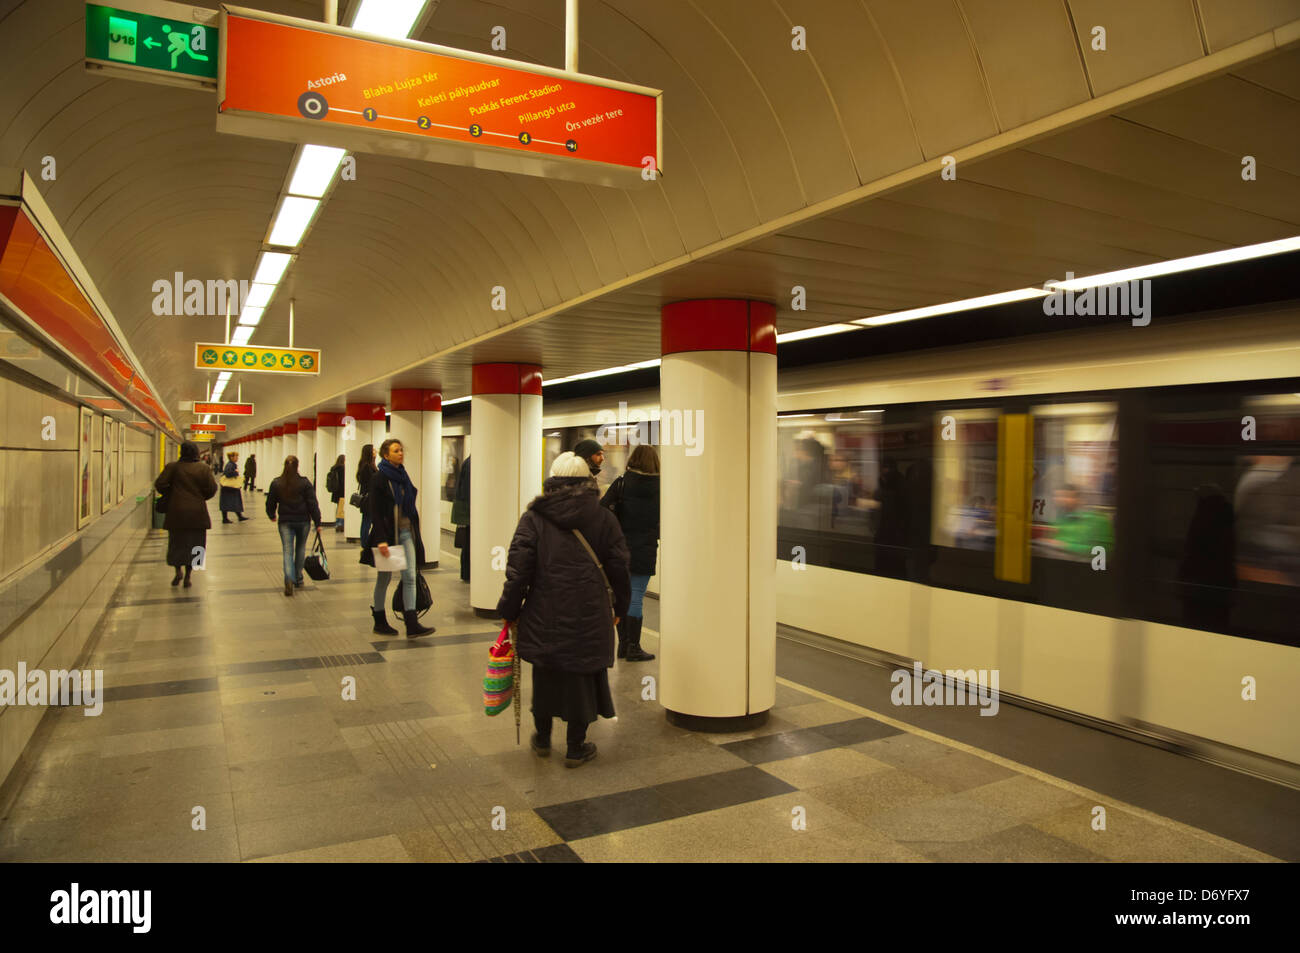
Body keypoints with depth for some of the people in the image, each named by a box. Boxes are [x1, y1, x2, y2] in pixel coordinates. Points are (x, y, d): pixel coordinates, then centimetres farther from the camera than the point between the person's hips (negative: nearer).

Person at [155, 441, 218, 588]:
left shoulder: (173, 467, -2)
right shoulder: (204, 468, -1)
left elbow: (159, 484, -8)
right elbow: (212, 488, -5)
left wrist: (169, 495, 10)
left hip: (176, 511, 0)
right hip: (197, 512, 0)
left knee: (176, 542, 13)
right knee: (193, 543, 7)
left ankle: (178, 571, -1)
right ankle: (187, 576, 5)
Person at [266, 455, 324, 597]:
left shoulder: (276, 483, -2)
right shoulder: (305, 483, -8)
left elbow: (270, 503, 8)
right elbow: (313, 504, -8)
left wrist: (272, 516, 28)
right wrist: (317, 522, -3)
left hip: (285, 521, 0)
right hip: (303, 521, 0)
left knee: (288, 551, -1)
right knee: (300, 549, 17)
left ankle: (289, 580, -21)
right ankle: (298, 579, 24)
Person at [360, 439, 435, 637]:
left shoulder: (403, 475, 11)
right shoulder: (379, 478, -8)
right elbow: (375, 512, -13)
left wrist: (415, 531, 13)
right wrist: (381, 539, -20)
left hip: (406, 532, 6)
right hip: (388, 533, -6)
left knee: (410, 576, -3)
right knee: (384, 578, 6)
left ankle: (412, 624, -7)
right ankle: (379, 622, 22)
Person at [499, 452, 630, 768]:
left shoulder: (534, 518, -3)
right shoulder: (604, 518, -1)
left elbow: (518, 568, -7)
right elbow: (618, 567, 1)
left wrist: (510, 610, 3)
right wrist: (620, 607, 14)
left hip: (545, 615, 1)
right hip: (590, 617, -1)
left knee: (545, 676, 19)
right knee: (583, 677, 11)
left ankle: (543, 738, 34)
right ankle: (576, 748, 19)